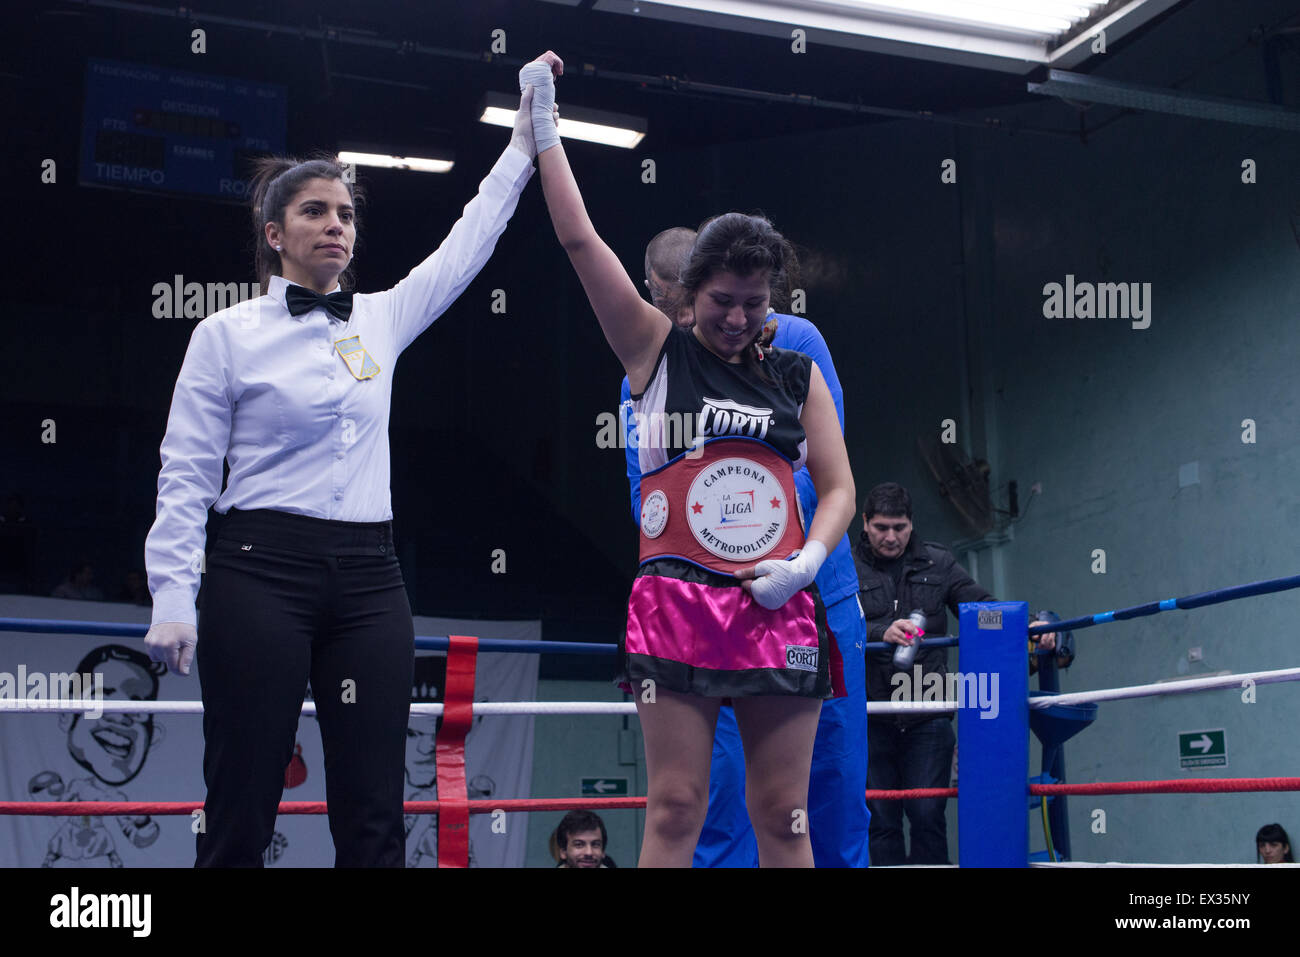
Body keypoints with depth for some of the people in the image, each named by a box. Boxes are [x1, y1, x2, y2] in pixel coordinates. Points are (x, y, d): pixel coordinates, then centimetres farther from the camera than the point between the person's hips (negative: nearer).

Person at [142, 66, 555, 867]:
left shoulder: (382, 320, 13)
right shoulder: (226, 335, 1)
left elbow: (467, 244, 18)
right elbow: (186, 477, -1)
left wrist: (525, 141, 15)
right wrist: (172, 598, -9)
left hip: (368, 578, 4)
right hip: (262, 571, -4)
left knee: (375, 819, 2)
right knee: (239, 815, -3)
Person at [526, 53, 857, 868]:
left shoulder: (799, 376, 13)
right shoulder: (657, 350, 6)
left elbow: (838, 488, 12)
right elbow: (578, 238, 1)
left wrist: (808, 560, -6)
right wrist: (545, 125, 2)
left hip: (780, 608, 3)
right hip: (678, 599, -2)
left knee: (783, 814, 5)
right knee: (675, 809, -3)